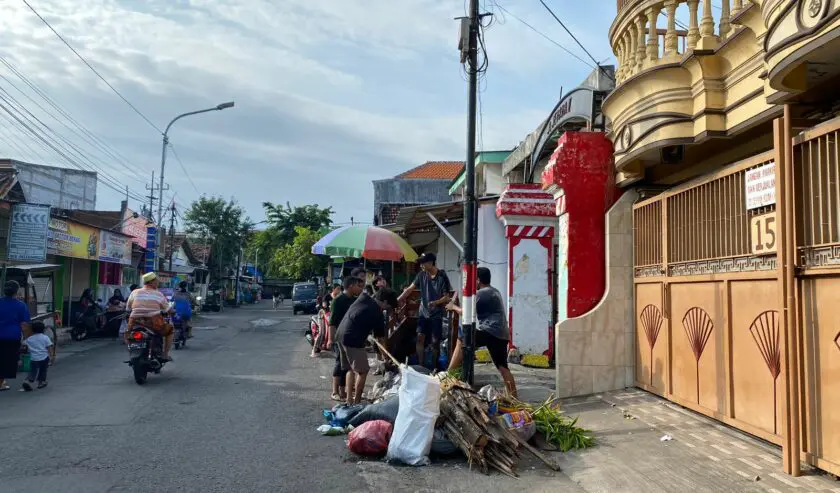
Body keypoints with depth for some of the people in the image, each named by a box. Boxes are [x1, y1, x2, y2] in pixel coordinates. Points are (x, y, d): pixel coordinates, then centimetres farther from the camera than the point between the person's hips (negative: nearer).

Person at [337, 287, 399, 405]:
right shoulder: (377, 313, -9)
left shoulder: (363, 298, 9)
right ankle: (356, 403, 2)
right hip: (353, 340, -9)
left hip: (341, 335, 9)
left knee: (350, 369, 18)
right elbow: (380, 338, 0)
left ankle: (349, 401, 22)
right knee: (363, 371, 0)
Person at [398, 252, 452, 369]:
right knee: (420, 337, -7)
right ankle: (420, 365, -1)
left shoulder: (442, 277, -10)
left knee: (435, 341, 0)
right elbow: (409, 289, 3)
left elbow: (446, 297, -9)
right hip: (424, 313, 3)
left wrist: (436, 302, -27)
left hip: (437, 315, -3)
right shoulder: (421, 275, 1)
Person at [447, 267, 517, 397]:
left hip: (490, 331, -9)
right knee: (503, 367, 9)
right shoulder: (495, 291, 24)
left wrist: (454, 307, 10)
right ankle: (514, 397, 6)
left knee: (461, 340, 0)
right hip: (502, 334, 9)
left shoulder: (481, 293, -5)